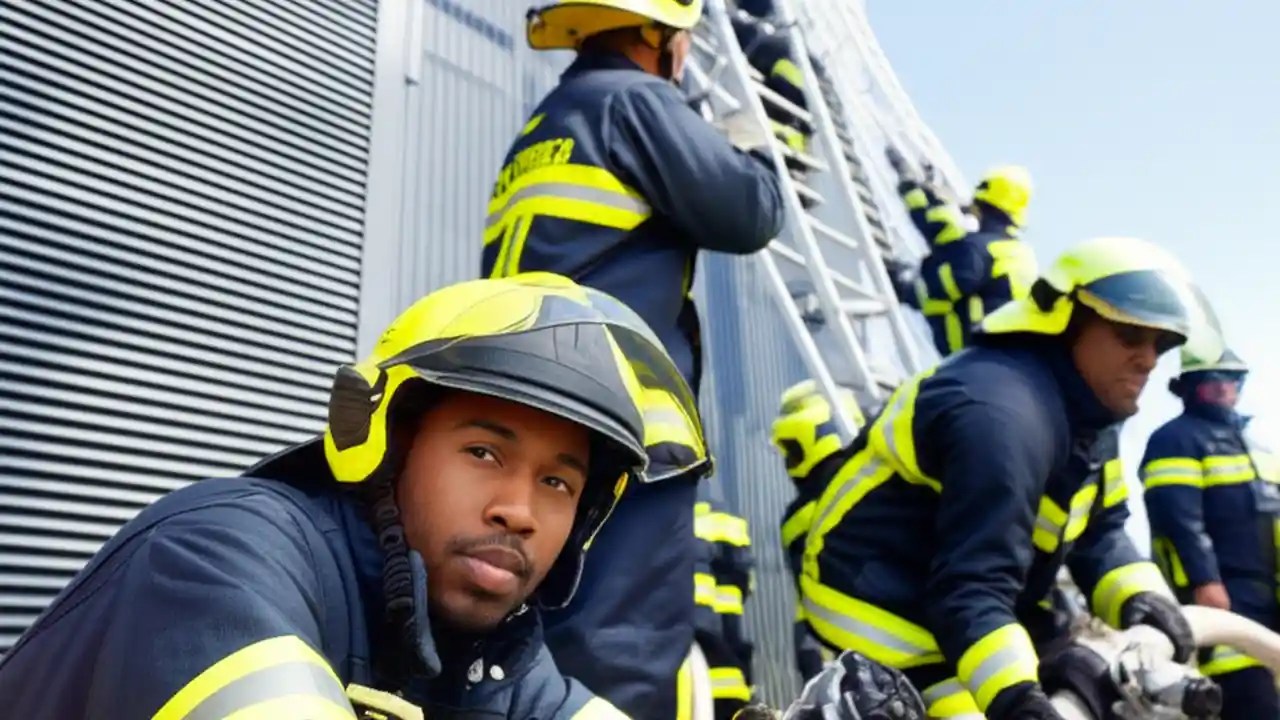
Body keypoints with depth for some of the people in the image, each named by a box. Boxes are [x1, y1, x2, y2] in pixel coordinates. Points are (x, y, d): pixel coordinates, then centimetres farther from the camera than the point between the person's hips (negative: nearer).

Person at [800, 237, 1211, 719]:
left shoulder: (1084, 411, 4)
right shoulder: (1003, 416, -30)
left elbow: (1098, 531, 8)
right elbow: (971, 592, -35)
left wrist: (1139, 596, -10)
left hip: (964, 599, 11)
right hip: (886, 612, -10)